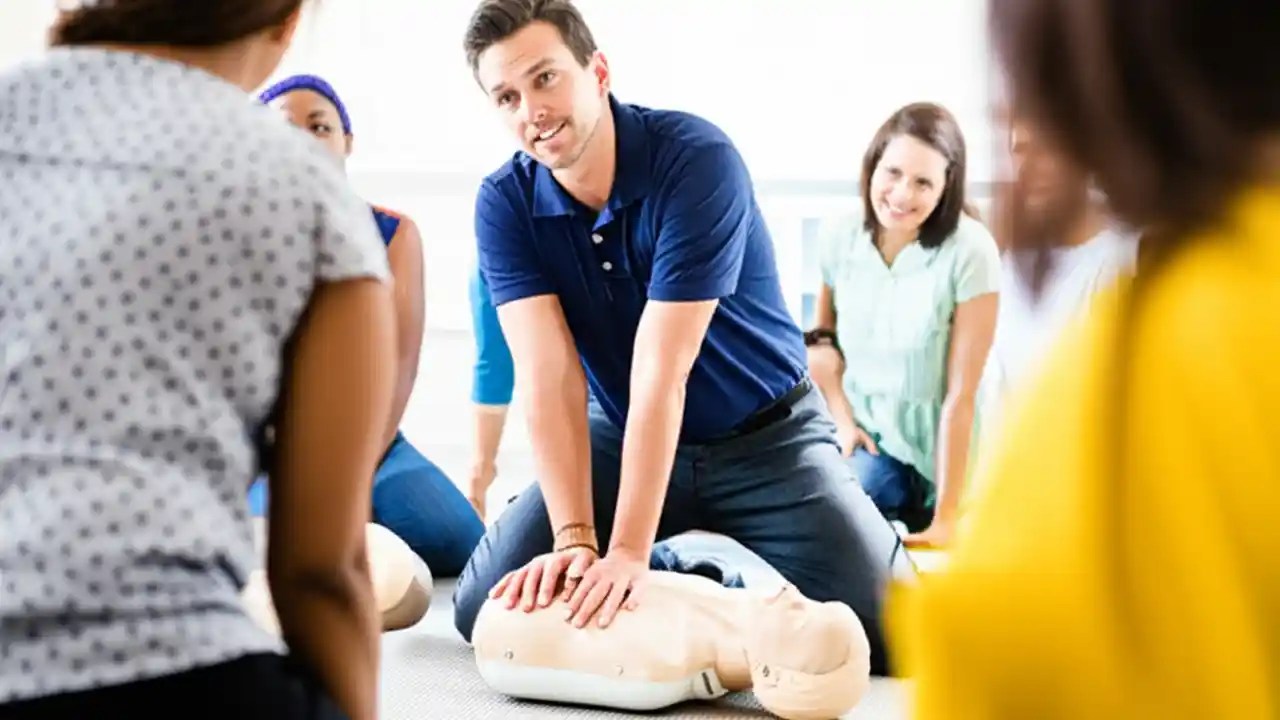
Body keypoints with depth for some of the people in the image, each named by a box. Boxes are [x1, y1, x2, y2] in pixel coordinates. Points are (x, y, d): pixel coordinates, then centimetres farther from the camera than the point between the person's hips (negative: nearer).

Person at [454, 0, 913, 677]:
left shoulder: (697, 158, -26)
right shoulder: (504, 204, -12)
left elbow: (662, 372, -31)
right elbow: (548, 374, -21)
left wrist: (629, 553, -34)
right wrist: (576, 537, -32)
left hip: (763, 438, -3)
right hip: (620, 436, 4)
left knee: (894, 636, -15)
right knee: (483, 609, -7)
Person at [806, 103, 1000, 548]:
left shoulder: (969, 251, -19)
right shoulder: (840, 237, -6)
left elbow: (961, 395, -17)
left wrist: (946, 519, -18)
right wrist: (841, 418, -4)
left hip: (937, 456, -3)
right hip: (866, 439, 3)